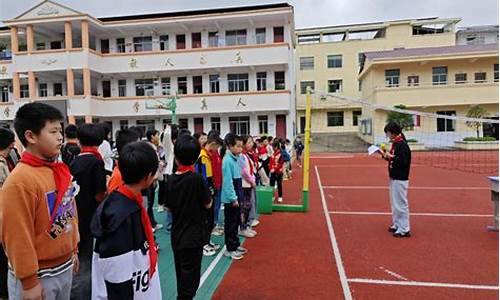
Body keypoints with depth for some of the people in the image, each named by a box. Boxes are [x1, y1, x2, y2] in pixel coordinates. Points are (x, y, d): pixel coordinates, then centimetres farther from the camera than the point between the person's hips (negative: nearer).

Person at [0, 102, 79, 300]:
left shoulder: (60, 170, 2)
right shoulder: (20, 181, -22)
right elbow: (17, 237, -20)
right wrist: (29, 281, -15)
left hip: (65, 267, 7)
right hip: (38, 275, -7)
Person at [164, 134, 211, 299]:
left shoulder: (171, 179, -5)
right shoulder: (197, 178, -20)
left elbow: (168, 207, 5)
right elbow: (208, 205, -10)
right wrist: (208, 195, 6)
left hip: (177, 235, 5)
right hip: (194, 236, -5)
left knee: (181, 276, 22)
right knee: (190, 278, 8)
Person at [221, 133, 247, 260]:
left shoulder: (237, 158, 6)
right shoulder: (227, 160, -19)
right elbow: (228, 182, -21)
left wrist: (239, 196, 11)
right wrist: (233, 198, -18)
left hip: (236, 197, 9)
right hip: (230, 198, -9)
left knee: (236, 221, 18)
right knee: (230, 223, 3)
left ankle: (235, 245, 32)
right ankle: (230, 249, 16)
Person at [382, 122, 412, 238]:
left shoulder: (403, 145, -18)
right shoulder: (395, 144, 11)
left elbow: (403, 162, -25)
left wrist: (391, 157, -21)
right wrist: (385, 155, 5)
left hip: (400, 179, -10)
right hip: (393, 178, 10)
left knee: (401, 204, -3)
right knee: (394, 203, 18)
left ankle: (404, 230, 6)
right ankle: (397, 225, 31)